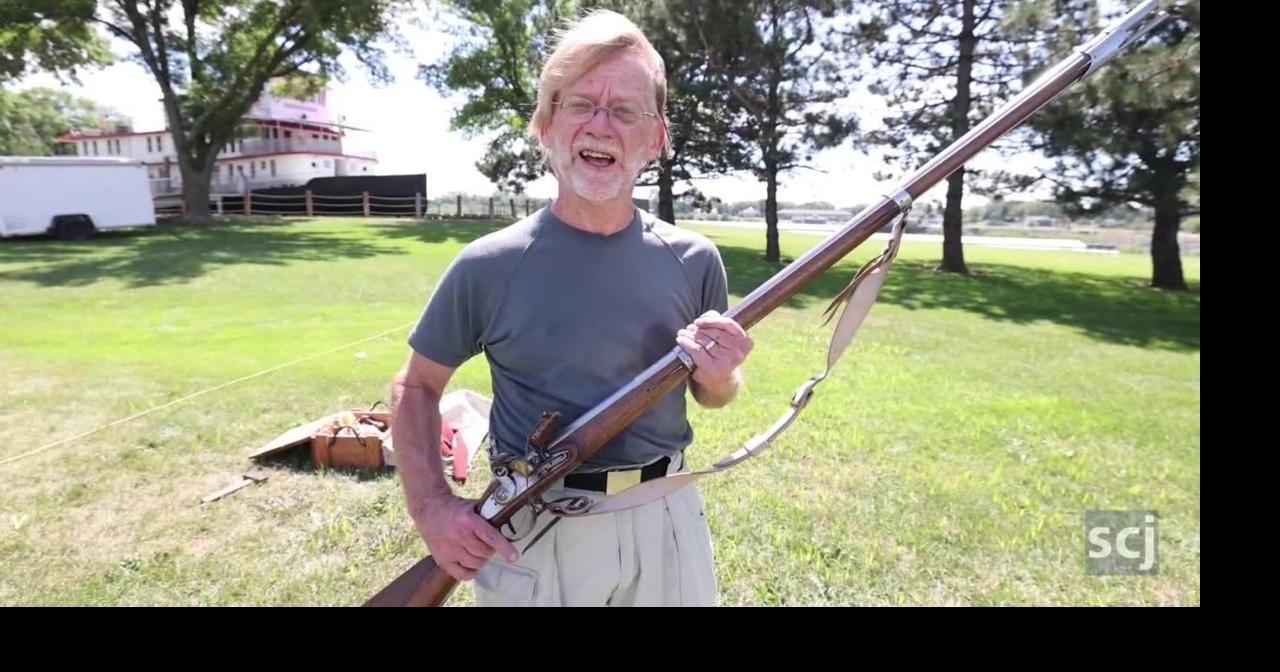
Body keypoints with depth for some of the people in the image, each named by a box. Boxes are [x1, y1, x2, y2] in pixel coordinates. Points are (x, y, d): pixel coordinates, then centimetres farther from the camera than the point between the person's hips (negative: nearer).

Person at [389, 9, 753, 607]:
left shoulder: (694, 261, -4)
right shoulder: (489, 267, -10)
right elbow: (415, 387, 1)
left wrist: (719, 378, -13)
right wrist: (432, 508, -10)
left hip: (666, 522, 2)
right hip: (529, 534, -1)